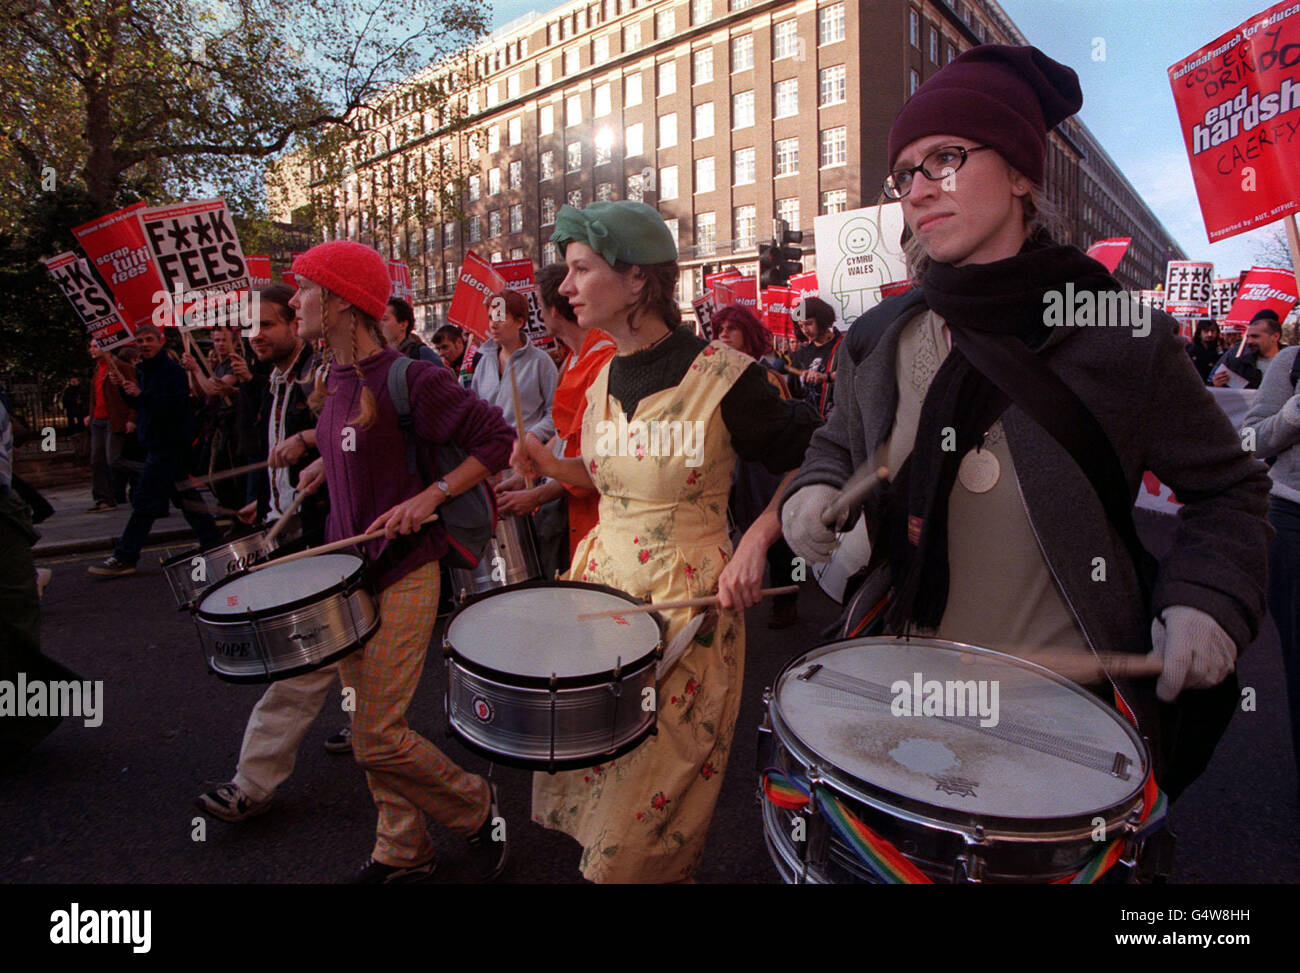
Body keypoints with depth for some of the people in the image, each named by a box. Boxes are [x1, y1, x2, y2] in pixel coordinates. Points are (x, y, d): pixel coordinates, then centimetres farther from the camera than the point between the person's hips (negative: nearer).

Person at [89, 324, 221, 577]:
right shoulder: (144, 370, 16)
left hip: (169, 445, -10)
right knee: (185, 496, 14)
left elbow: (175, 404, -24)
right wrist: (122, 387, 5)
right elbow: (139, 404, 20)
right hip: (156, 443, 10)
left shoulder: (172, 369, -13)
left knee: (145, 499, -8)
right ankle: (212, 543, 21)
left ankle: (124, 558, -4)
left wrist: (141, 394, -28)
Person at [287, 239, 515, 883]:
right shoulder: (331, 379, 9)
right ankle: (402, 852, 33)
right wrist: (326, 464, 11)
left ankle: (476, 808, 19)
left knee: (378, 739, -7)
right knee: (368, 727, 15)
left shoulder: (408, 378, -17)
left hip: (402, 574, -8)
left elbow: (495, 438, -16)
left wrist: (429, 497, -21)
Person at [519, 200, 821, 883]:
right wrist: (553, 467, 2)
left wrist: (757, 538, -19)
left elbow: (809, 465, -5)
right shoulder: (604, 379, 6)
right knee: (581, 779, 15)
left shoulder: (722, 375, -14)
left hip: (688, 599, -6)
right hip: (601, 578, 6)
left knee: (647, 814, 6)